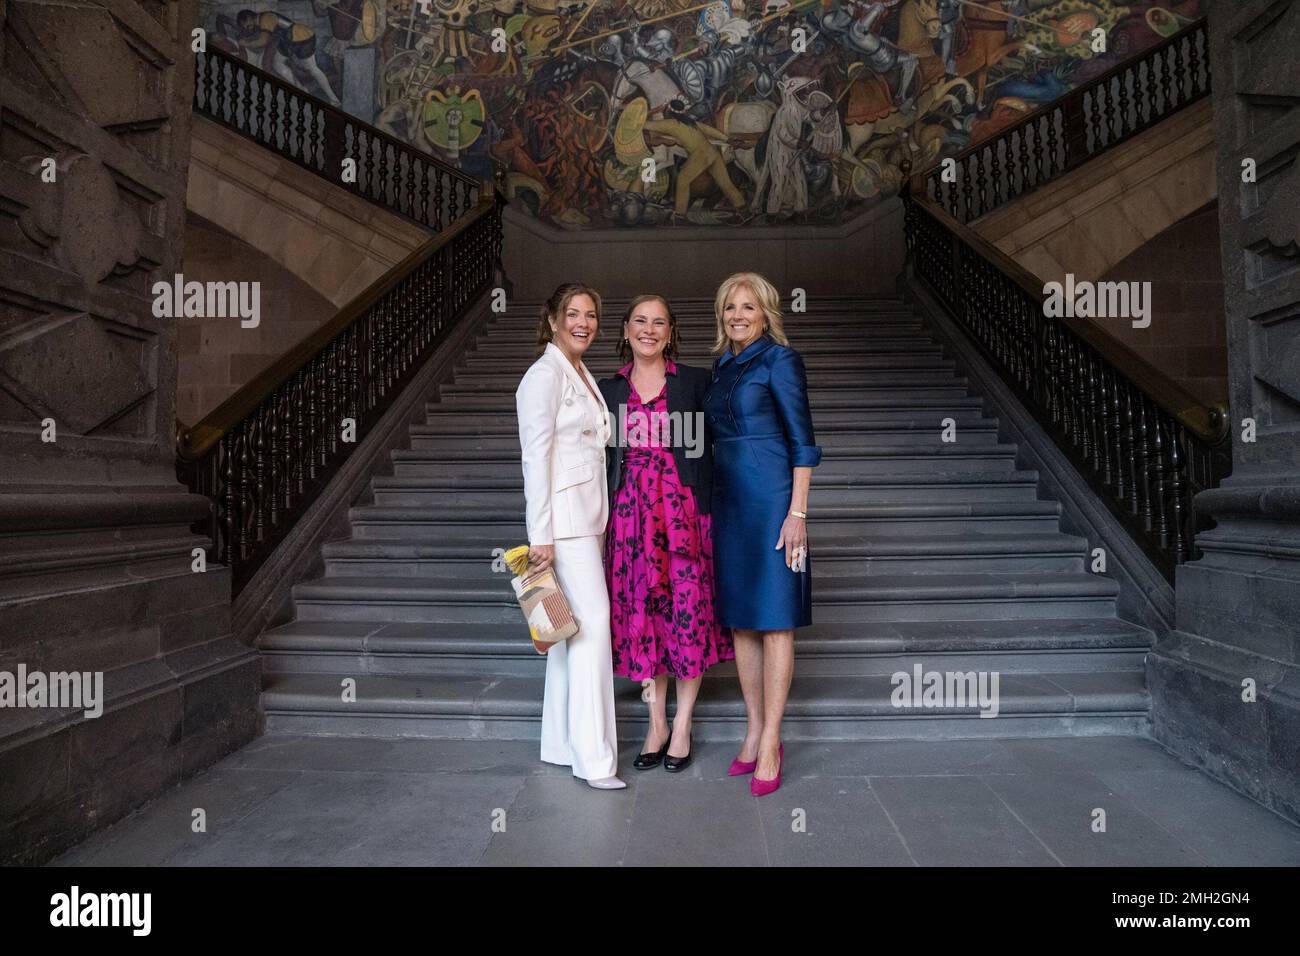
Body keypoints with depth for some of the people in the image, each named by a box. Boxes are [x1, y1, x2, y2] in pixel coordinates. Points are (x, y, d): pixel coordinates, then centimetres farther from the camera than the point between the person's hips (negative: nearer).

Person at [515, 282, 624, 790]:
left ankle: (563, 744, 20)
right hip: (563, 513, -9)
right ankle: (593, 756, -2)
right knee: (593, 619, -10)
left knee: (575, 625, 10)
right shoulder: (545, 373, -9)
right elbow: (535, 455, -15)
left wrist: (599, 519, 17)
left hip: (589, 514, 9)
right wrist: (540, 534, -19)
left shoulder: (582, 375, 18)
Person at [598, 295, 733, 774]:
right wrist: (602, 519, 7)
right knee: (641, 611, 6)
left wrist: (713, 511, -3)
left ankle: (682, 725, 19)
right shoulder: (608, 389, 10)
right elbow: (602, 456, 12)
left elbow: (712, 449, 4)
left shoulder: (695, 381, 3)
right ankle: (657, 724, 22)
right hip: (630, 513, 2)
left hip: (685, 510, -2)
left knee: (688, 610, 2)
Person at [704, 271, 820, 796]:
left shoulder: (779, 359, -4)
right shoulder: (721, 366, 16)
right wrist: (711, 505, 16)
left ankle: (770, 742, 8)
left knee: (773, 620, -1)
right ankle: (754, 732, 21)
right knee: (739, 619, 9)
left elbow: (802, 441, -8)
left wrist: (797, 512, -15)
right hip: (728, 501, 7)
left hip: (771, 500, -7)